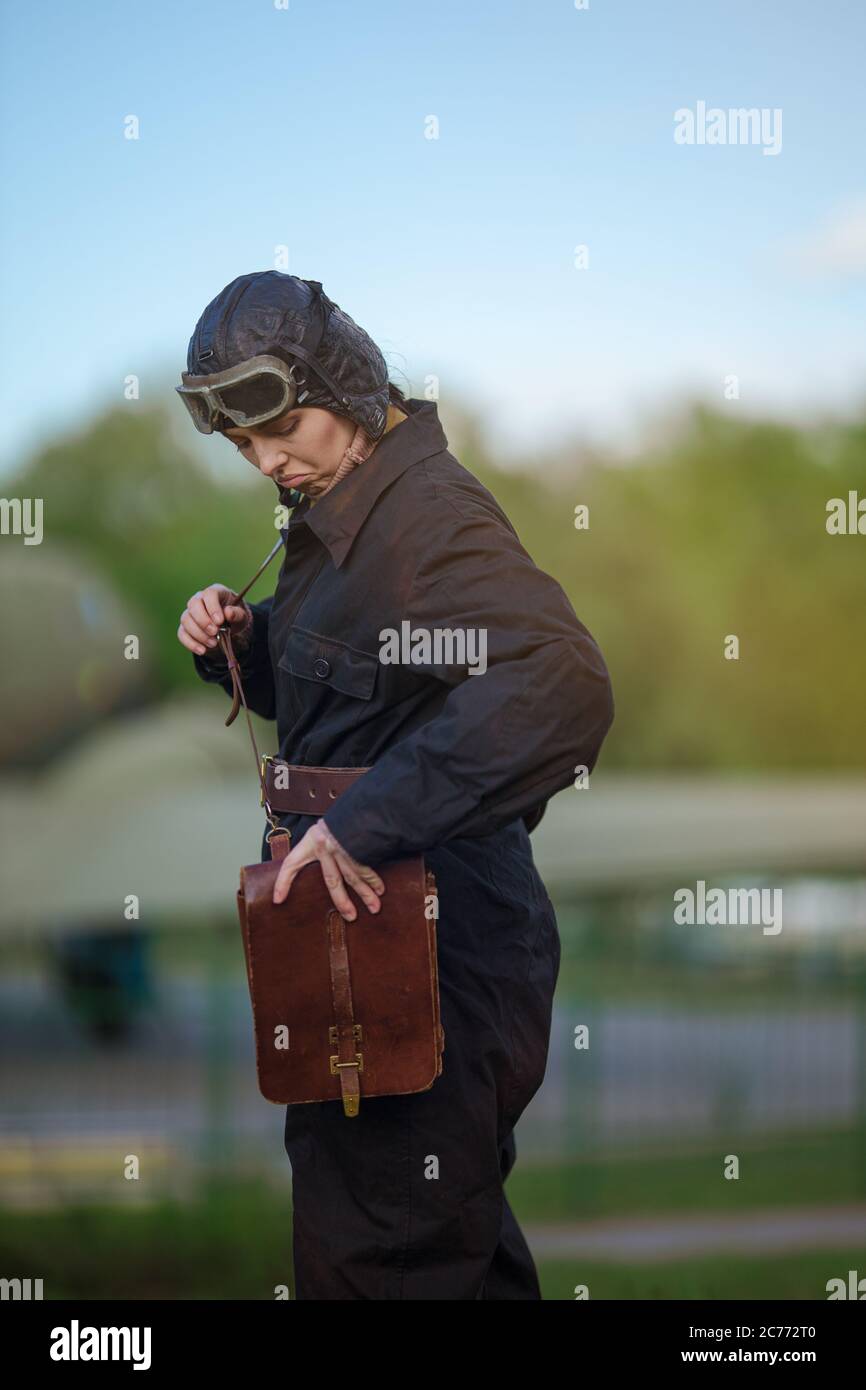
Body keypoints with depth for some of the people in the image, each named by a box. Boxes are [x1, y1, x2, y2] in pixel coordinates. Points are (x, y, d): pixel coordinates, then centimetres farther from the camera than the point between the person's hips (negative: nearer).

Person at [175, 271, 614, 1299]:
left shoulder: (431, 515, -21)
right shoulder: (335, 506, 11)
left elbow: (560, 684, -38)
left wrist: (367, 819, -39)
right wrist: (240, 643, 3)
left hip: (436, 957, -10)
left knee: (370, 1260, -4)